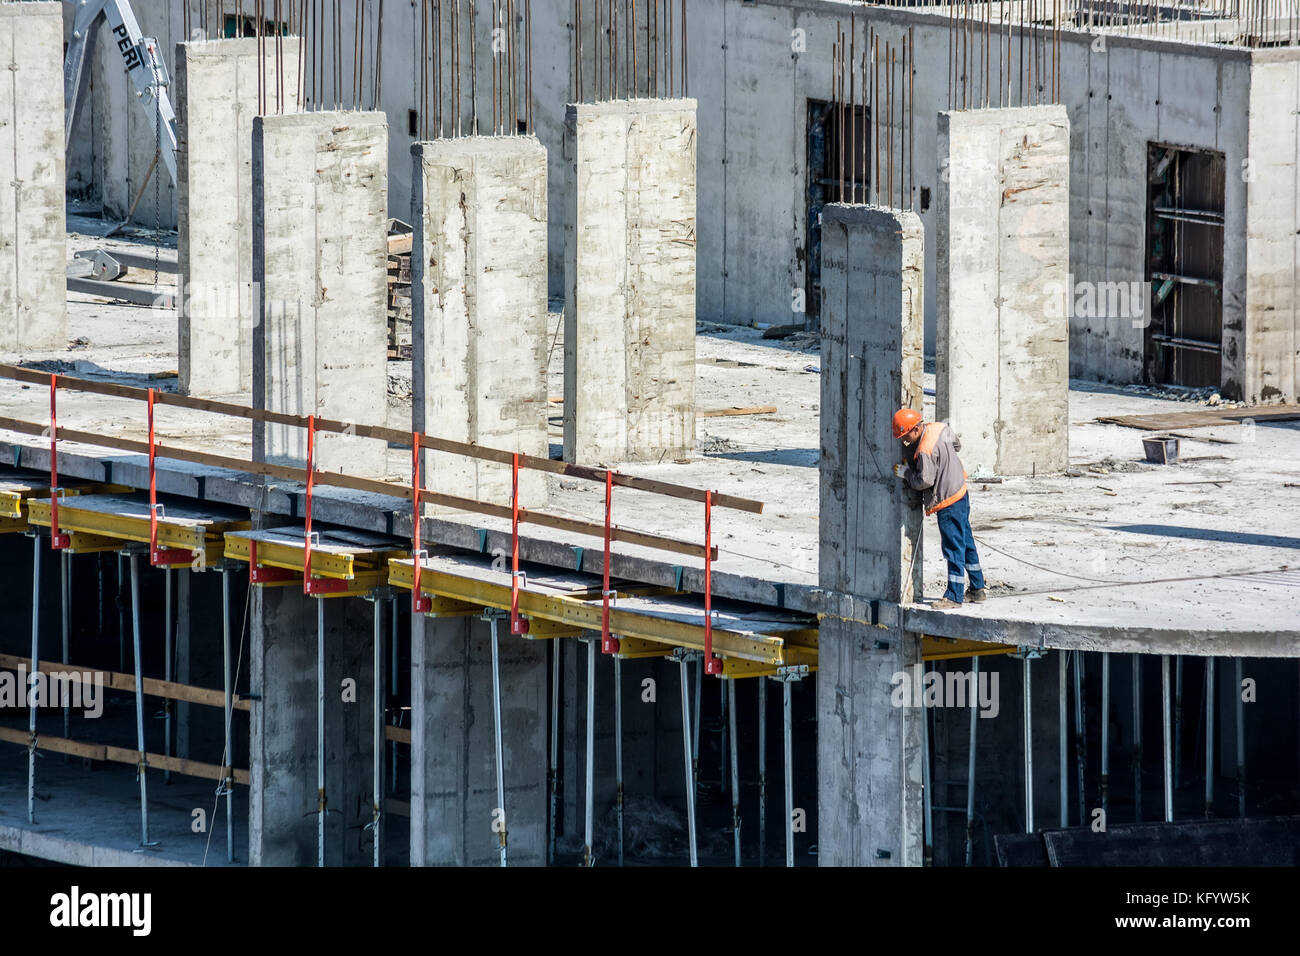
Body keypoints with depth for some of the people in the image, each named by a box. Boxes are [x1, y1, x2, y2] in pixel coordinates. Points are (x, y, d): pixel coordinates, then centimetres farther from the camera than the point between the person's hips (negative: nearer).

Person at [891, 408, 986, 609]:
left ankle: (954, 596, 1)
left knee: (954, 548, -4)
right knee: (966, 543, 17)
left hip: (949, 503, -10)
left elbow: (925, 481, -22)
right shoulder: (938, 428, 0)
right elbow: (956, 444, 18)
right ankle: (977, 589, 26)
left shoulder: (925, 451, -26)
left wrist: (906, 473, -7)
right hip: (961, 493, 10)